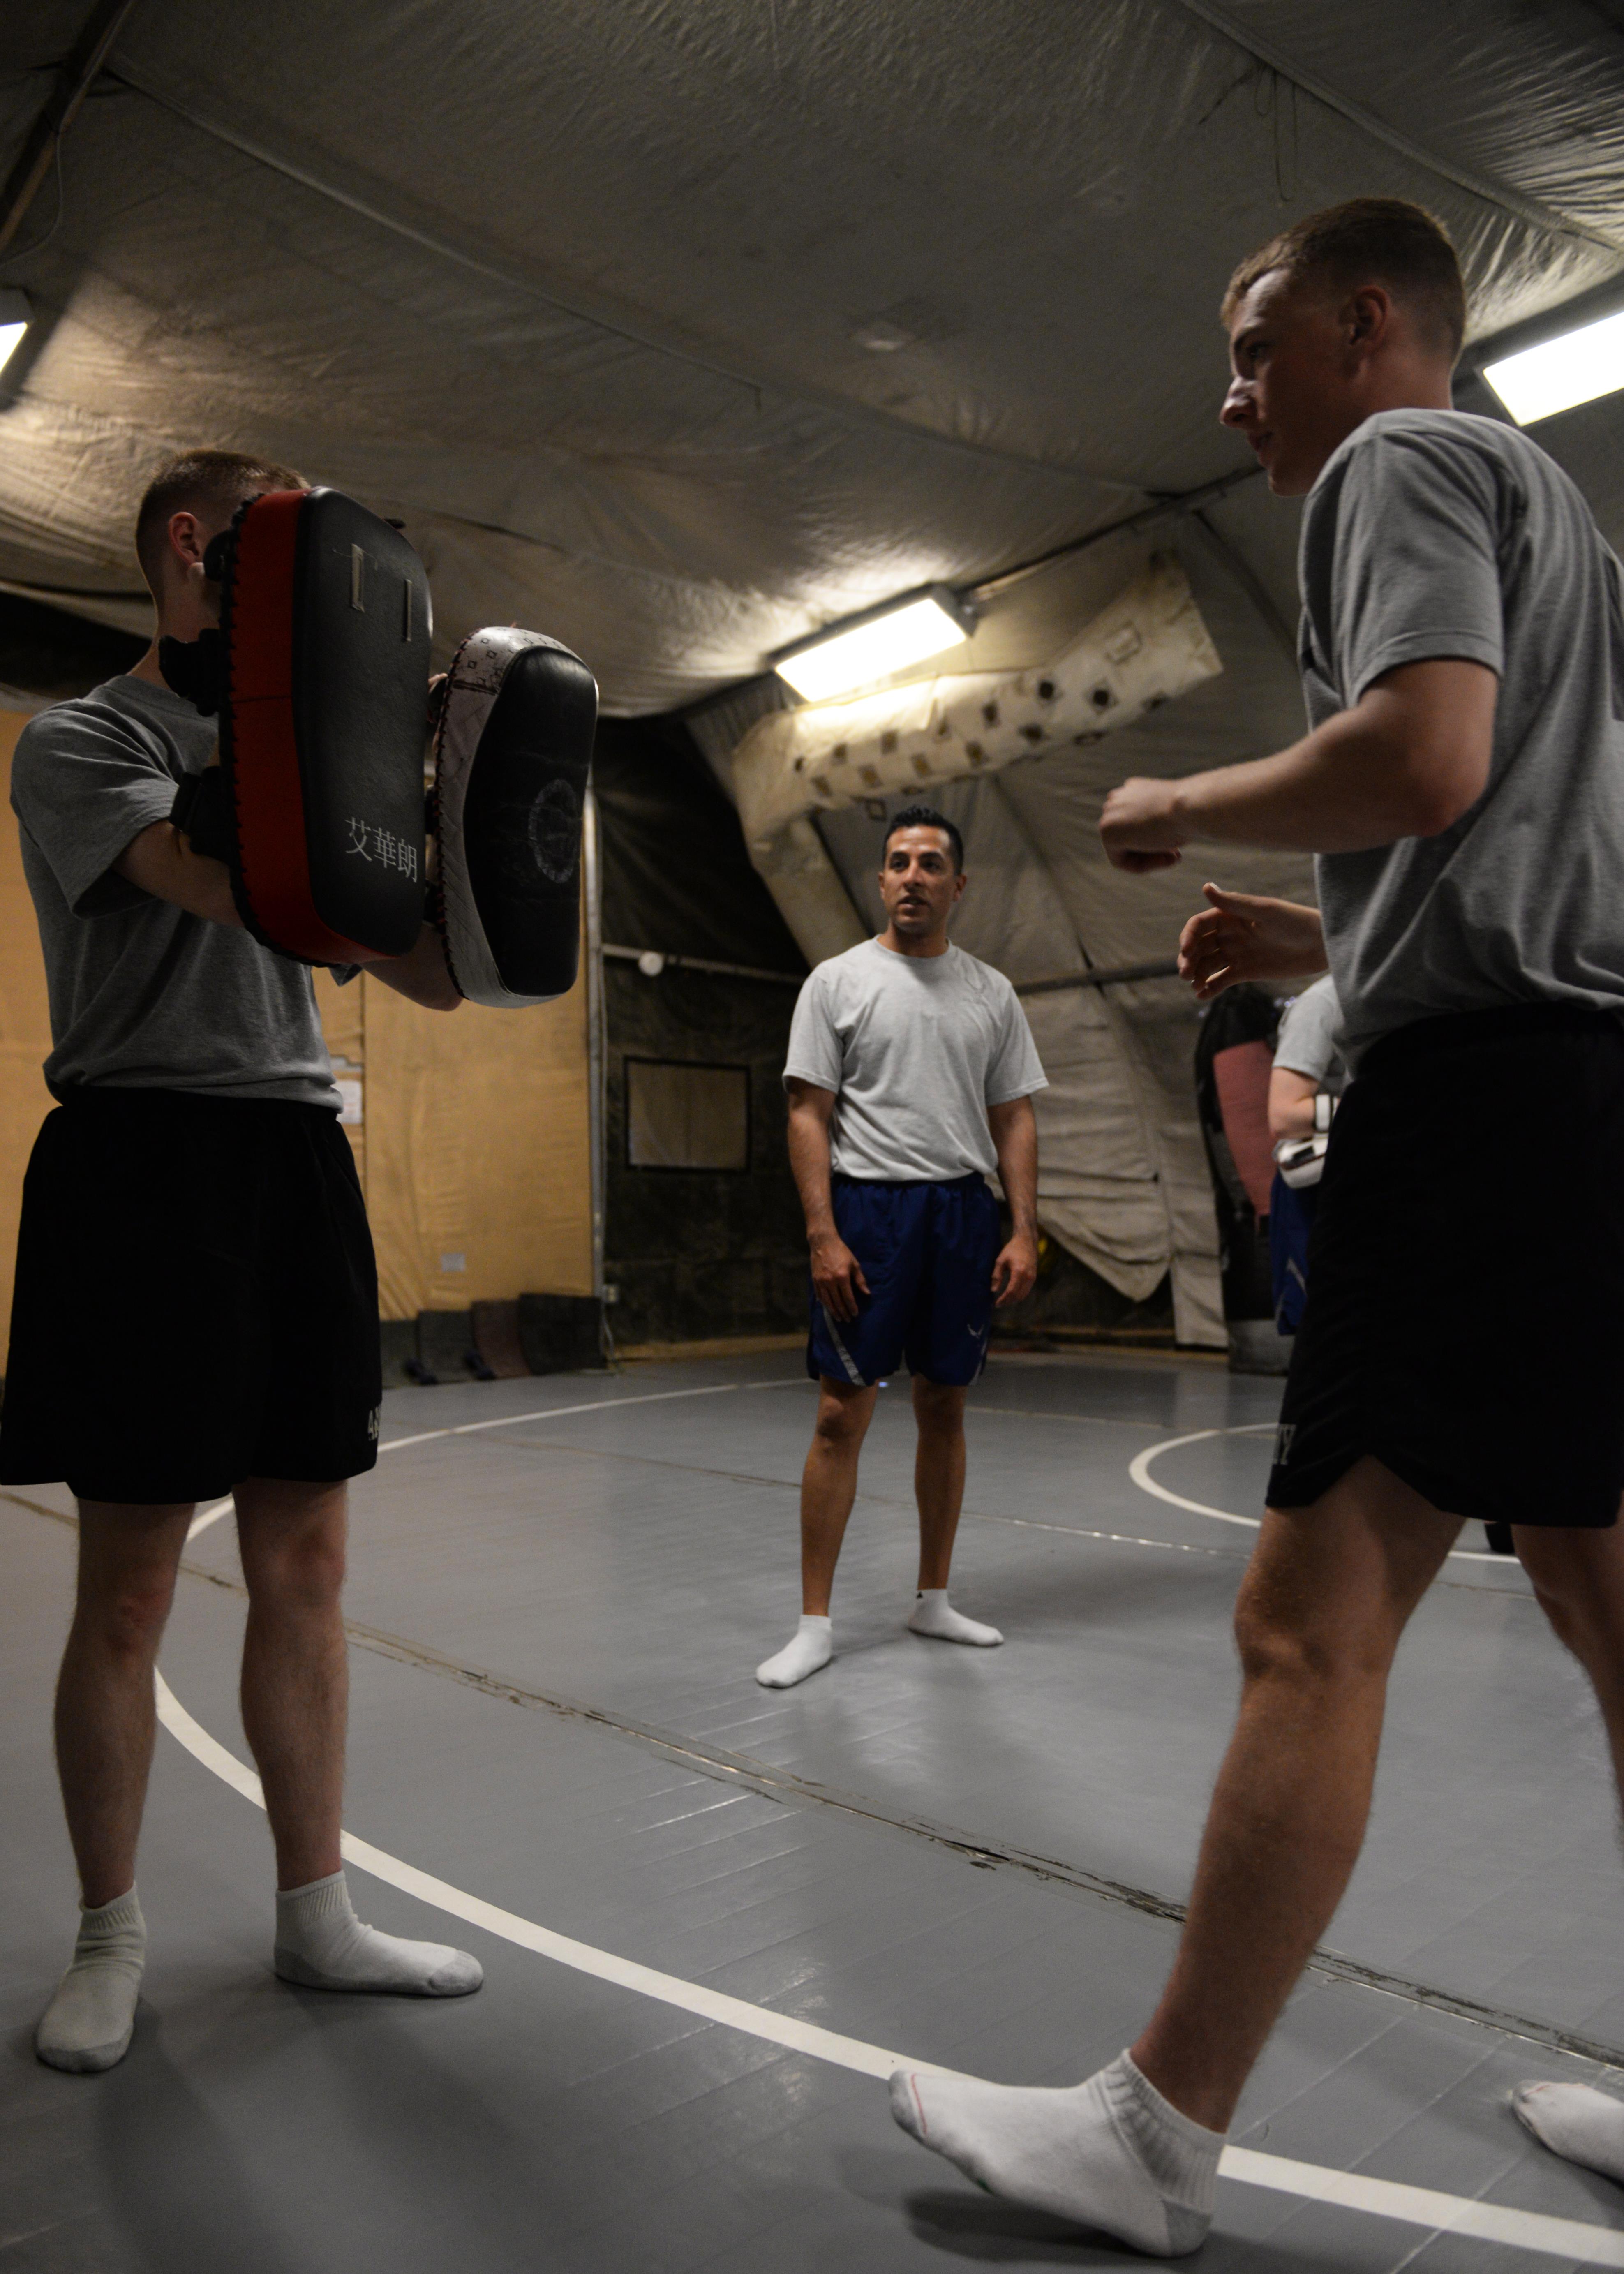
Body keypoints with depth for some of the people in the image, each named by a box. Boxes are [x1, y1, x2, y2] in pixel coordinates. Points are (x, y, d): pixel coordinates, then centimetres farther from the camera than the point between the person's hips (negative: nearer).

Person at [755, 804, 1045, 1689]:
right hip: (869, 1208, -3)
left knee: (945, 1407, 10)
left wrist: (1024, 1231, 0)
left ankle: (932, 1600, 25)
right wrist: (823, 1234, -13)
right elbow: (808, 1114, -3)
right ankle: (814, 1623, 5)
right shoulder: (838, 980, 1)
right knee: (841, 1413, -4)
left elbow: (1014, 1119, 10)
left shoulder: (991, 992, 10)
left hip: (964, 1213, 4)